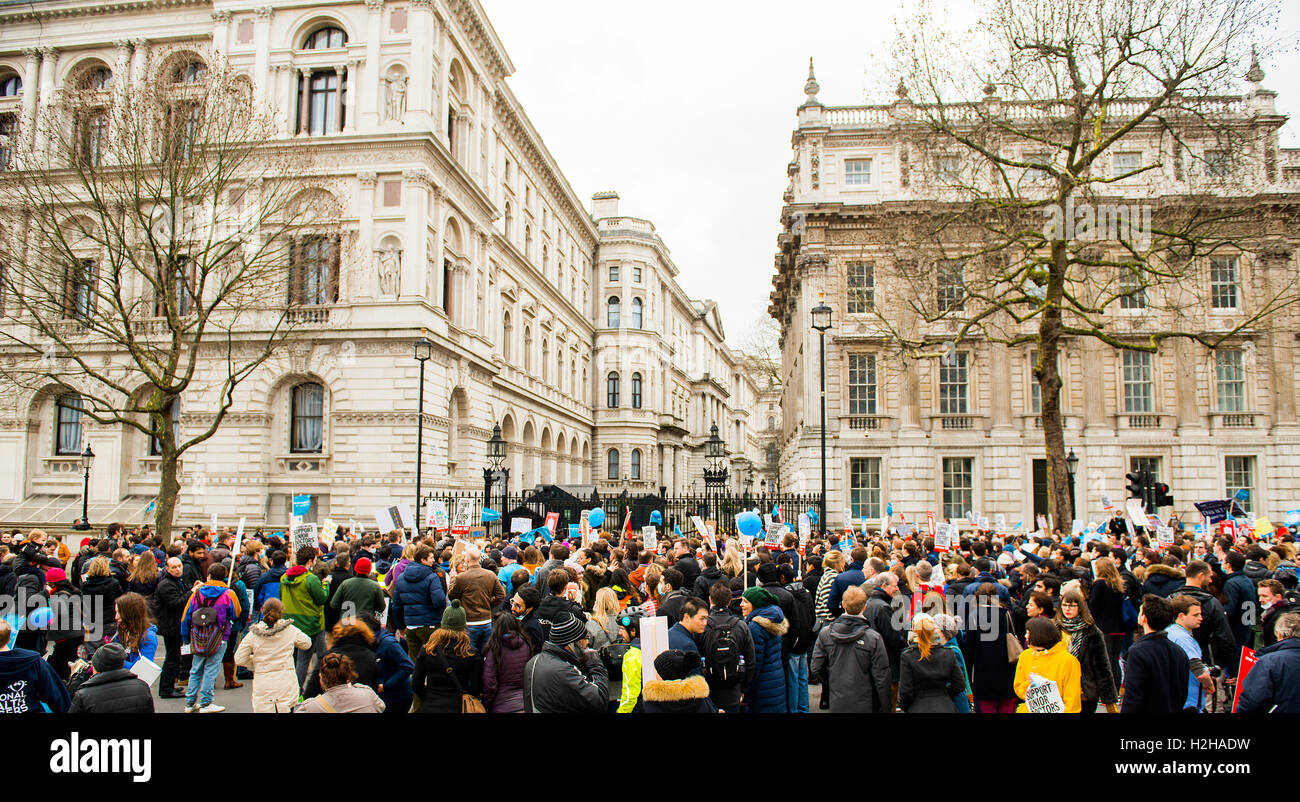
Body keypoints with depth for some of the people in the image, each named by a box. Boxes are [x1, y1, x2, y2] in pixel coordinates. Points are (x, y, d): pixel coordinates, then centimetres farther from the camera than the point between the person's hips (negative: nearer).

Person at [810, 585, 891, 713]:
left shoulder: (825, 633, -6)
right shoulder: (874, 638, -15)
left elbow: (815, 669, -1)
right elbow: (881, 679, -11)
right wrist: (886, 709, 1)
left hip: (836, 704, 3)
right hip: (864, 706, -3)